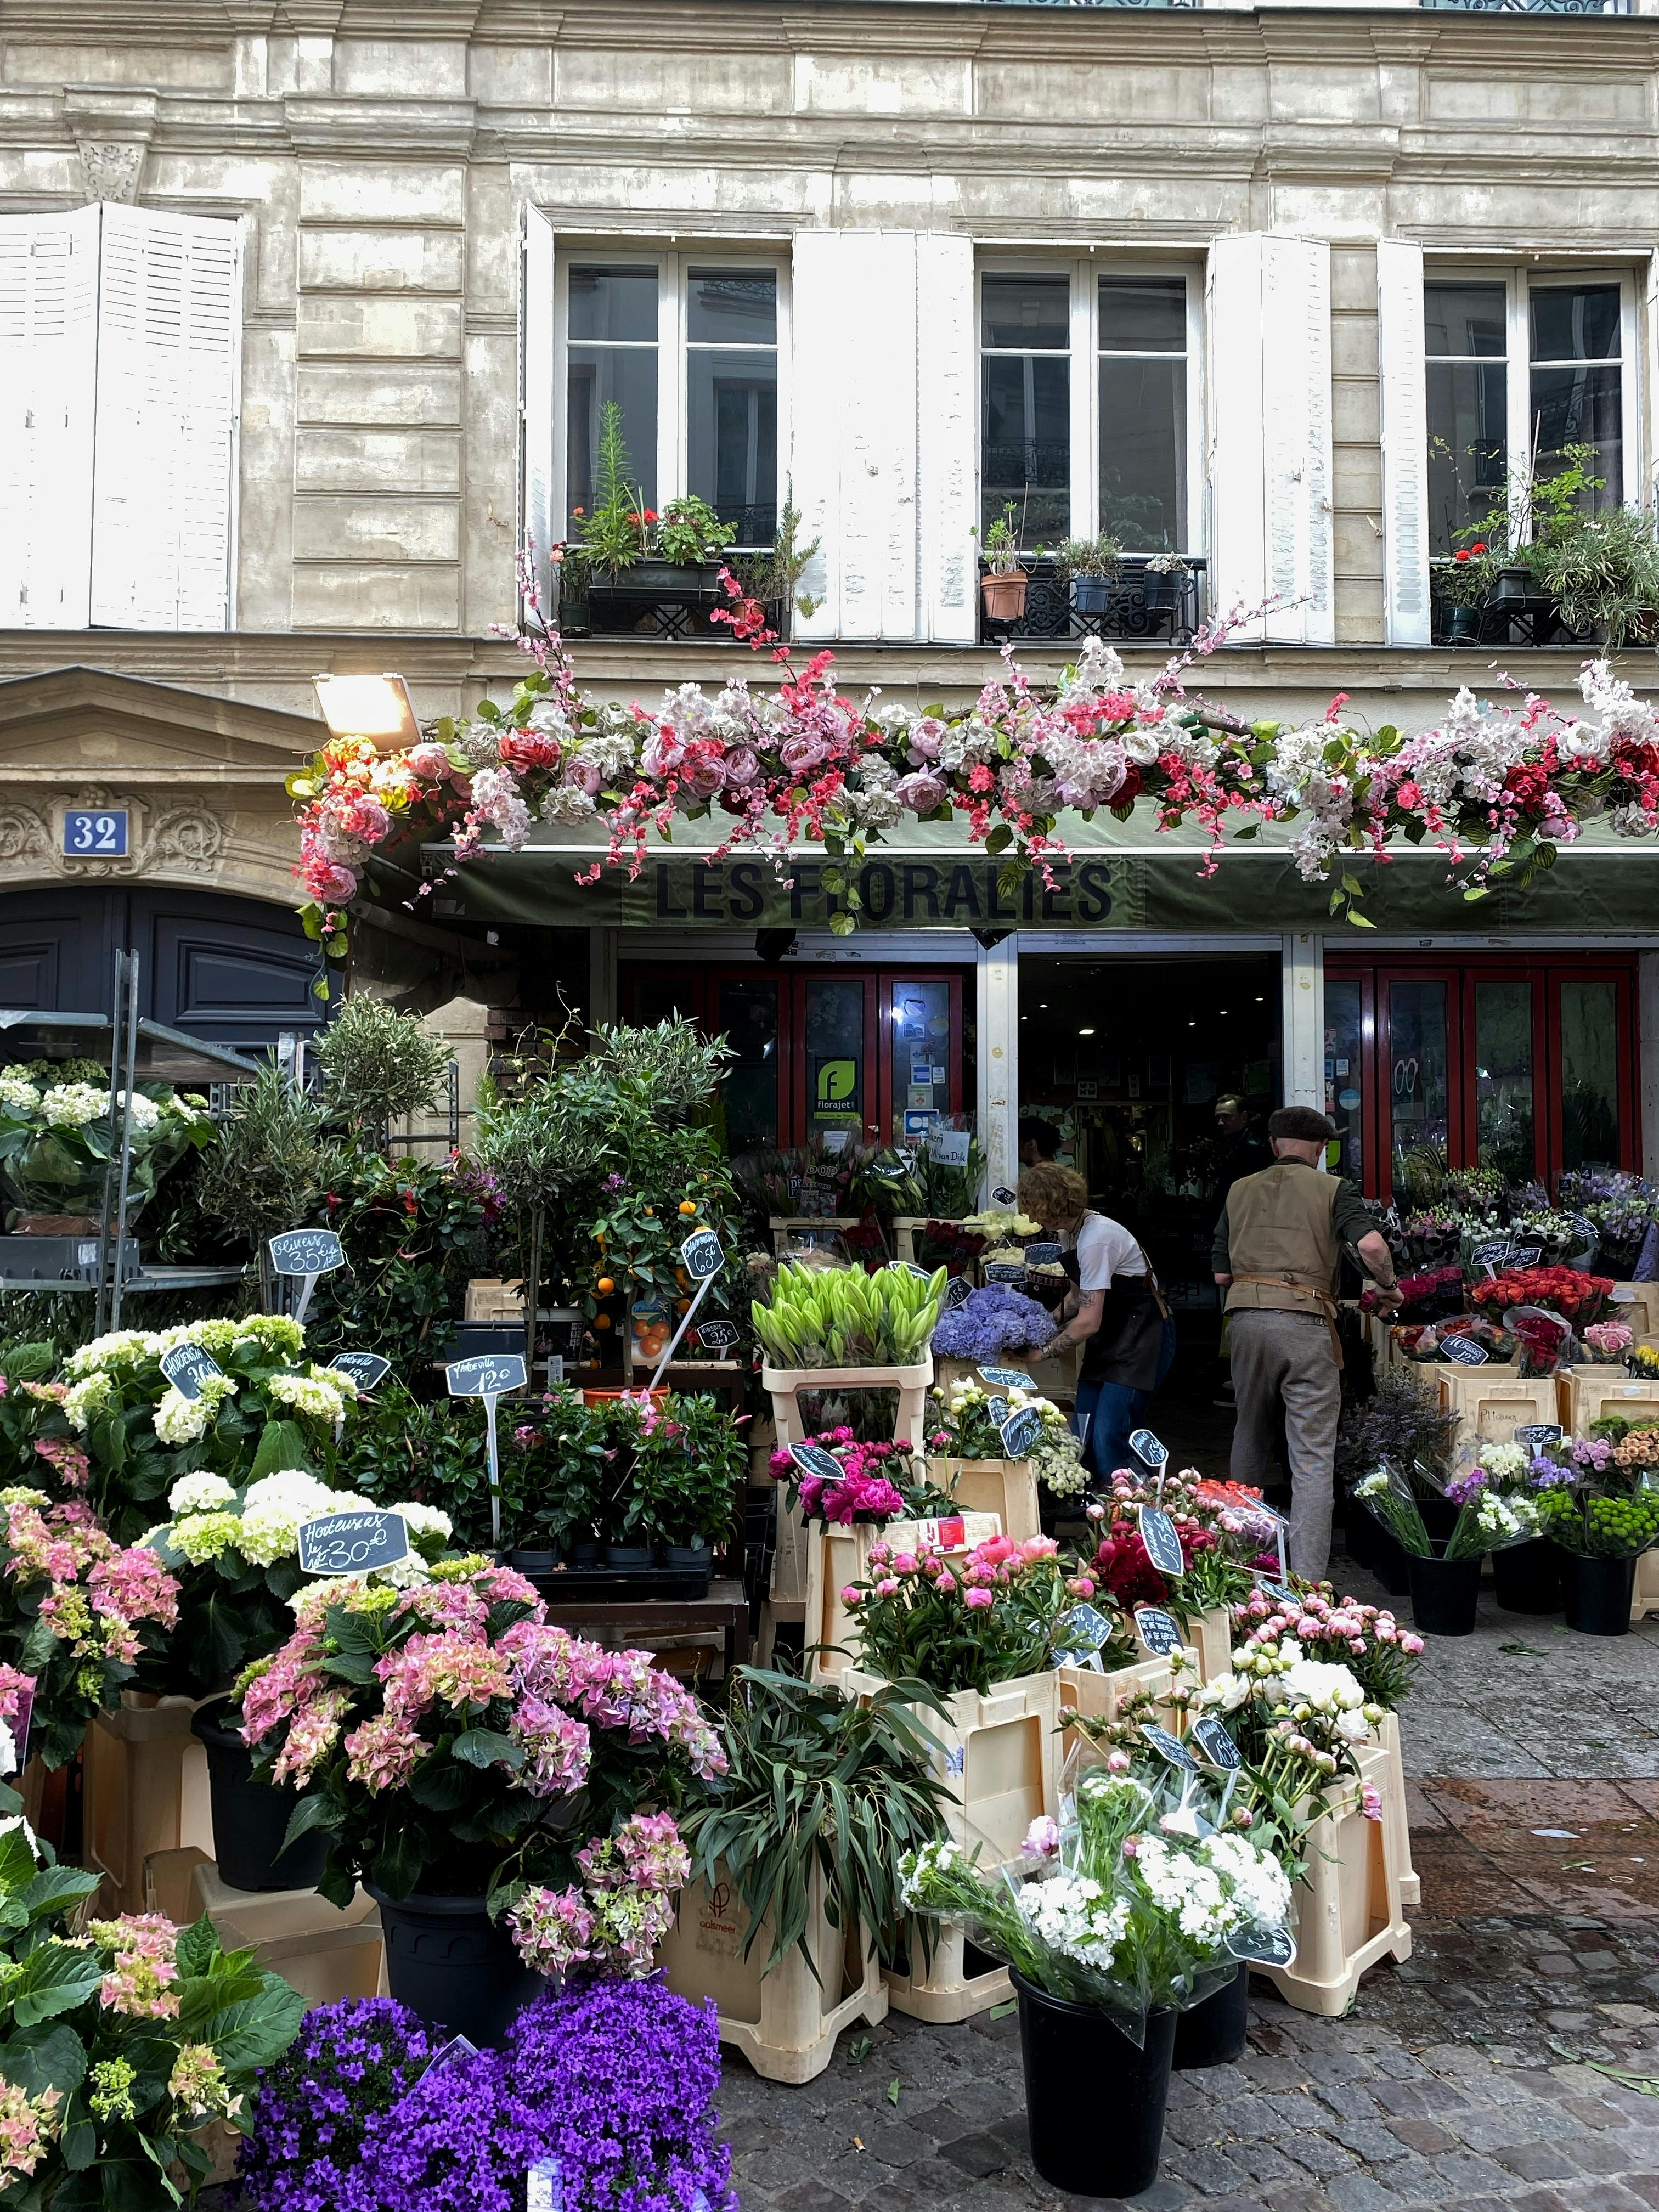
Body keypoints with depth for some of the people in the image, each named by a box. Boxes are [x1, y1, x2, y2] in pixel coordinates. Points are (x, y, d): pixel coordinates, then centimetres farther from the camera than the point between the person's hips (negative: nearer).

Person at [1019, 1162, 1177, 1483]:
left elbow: (1088, 1322, -23)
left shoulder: (1096, 1239, -24)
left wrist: (1043, 1352, -13)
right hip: (1109, 1338, 9)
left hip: (1142, 1338, -9)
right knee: (1082, 1441, 4)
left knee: (1109, 1444, -16)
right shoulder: (1066, 1232, 5)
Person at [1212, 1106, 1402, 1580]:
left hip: (1246, 1318, 4)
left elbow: (1221, 1273, 13)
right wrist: (1388, 1288, 4)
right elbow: (1371, 1244, -13)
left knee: (1250, 1438, 21)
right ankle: (1308, 1581, -5)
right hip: (1305, 1322, -4)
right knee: (1313, 1457, -1)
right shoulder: (1332, 1189, 4)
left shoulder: (1239, 1191, 14)